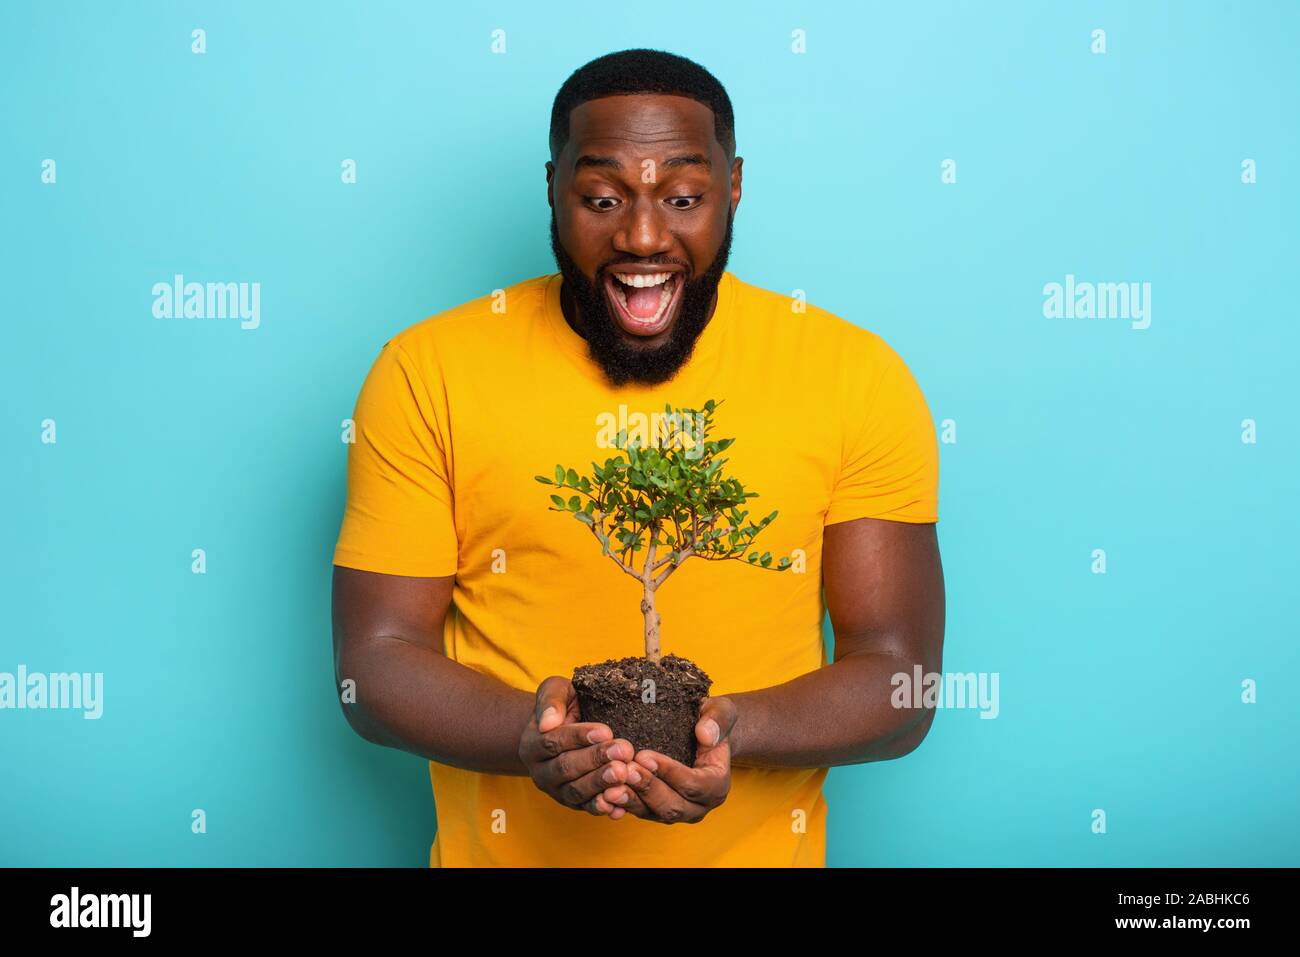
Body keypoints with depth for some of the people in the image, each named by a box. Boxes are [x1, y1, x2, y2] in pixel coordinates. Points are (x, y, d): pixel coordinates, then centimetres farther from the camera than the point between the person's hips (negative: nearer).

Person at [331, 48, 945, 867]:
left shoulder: (860, 378, -8)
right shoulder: (427, 374, -9)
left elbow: (900, 677, -7)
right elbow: (375, 660, -7)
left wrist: (734, 730, -24)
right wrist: (530, 734, -25)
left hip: (759, 846, 1)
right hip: (503, 849, 0)